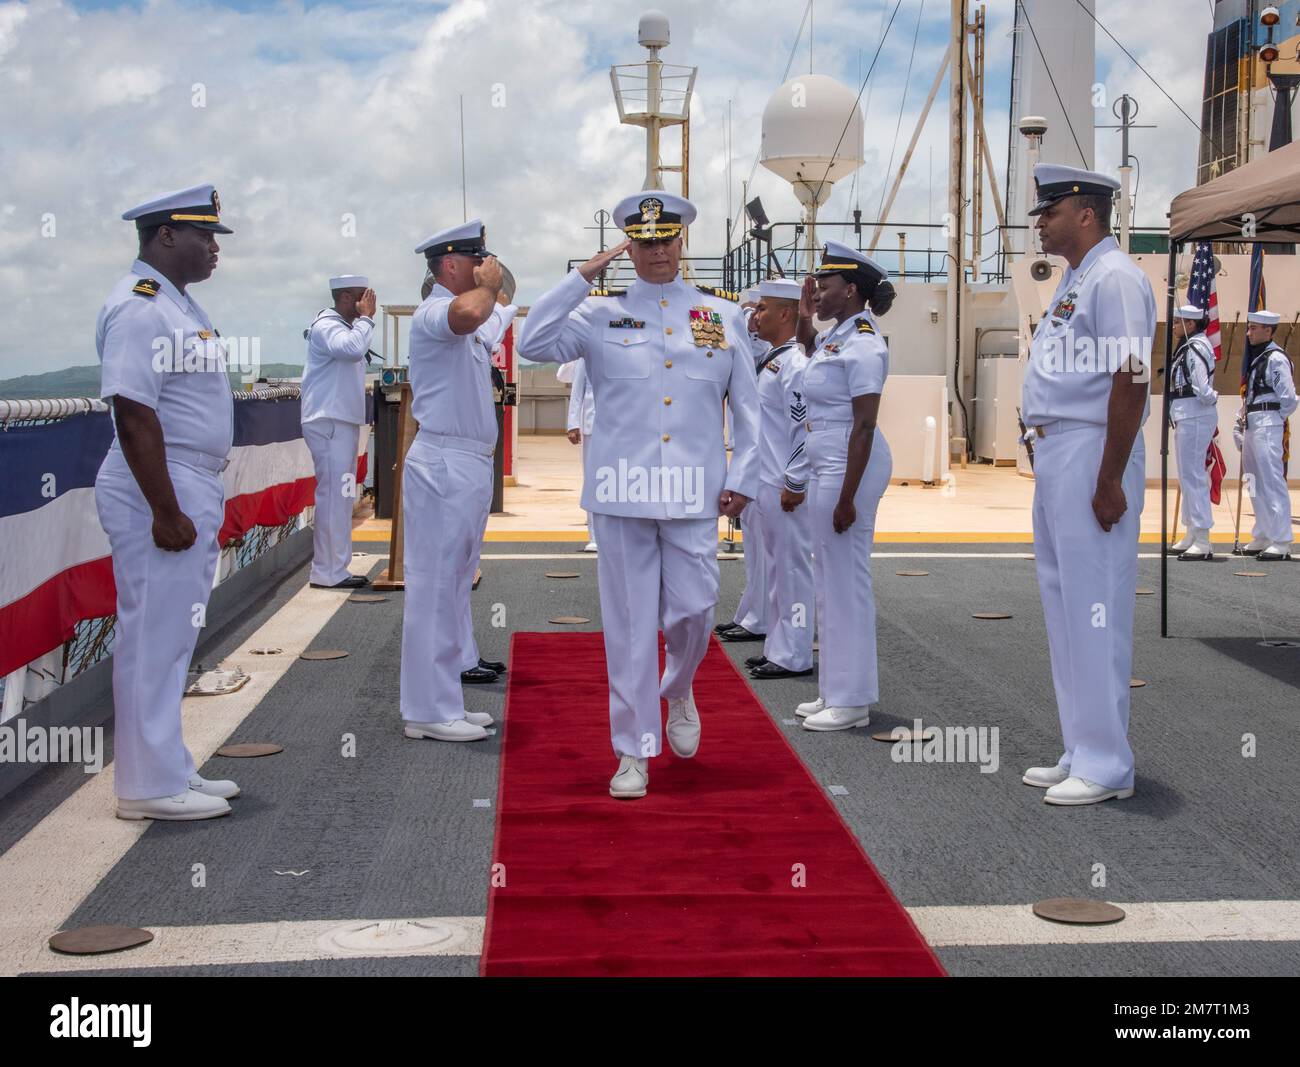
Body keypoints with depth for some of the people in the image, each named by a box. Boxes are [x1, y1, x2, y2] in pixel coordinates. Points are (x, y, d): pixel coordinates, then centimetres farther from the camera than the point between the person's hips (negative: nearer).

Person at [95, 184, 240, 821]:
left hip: (195, 489, 11)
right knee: (153, 637, -4)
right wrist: (166, 511, -24)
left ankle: (170, 769, 25)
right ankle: (148, 787, 4)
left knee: (173, 636, 15)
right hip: (159, 489, -11)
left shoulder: (179, 303, 17)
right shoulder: (138, 307, -15)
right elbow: (134, 414, -22)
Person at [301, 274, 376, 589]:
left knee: (340, 497, 12)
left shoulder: (344, 326, 20)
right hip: (329, 423, -11)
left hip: (342, 422, 11)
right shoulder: (327, 326, -12)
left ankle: (333, 569, 17)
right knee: (334, 496, -11)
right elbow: (353, 349, -30)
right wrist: (366, 317, -18)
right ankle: (328, 573, -9)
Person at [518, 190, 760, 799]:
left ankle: (678, 692, 36)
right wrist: (584, 276, -8)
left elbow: (748, 407, 11)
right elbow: (533, 344, -10)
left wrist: (743, 479, 2)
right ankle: (634, 752, 12)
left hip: (694, 495, 1)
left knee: (692, 612, 2)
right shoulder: (600, 316, 5)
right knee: (629, 623, 2)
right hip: (620, 492, -1)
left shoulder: (723, 316, 10)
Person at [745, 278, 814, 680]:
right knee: (774, 567, 16)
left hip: (785, 487, -10)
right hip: (764, 482, 10)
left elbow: (804, 428, -20)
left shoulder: (796, 363, -16)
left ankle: (794, 656, 6)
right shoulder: (769, 357, 13)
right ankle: (777, 647, 25)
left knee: (792, 567, -2)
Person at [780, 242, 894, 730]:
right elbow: (811, 349, 39)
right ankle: (835, 691, 23)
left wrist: (847, 497, -22)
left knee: (845, 579, -5)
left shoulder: (863, 344, -15)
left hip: (848, 467, -10)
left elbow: (864, 426, -20)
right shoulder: (837, 335, 12)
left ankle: (852, 701, 4)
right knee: (829, 579, 14)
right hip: (822, 465, 10)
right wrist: (804, 317, 23)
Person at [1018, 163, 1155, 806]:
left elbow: (1131, 380, -20)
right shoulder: (1072, 281, 18)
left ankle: (1106, 766, 1)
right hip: (1052, 456, 11)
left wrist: (1109, 482, -23)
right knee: (1064, 606, 14)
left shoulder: (1114, 278, -13)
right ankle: (1081, 754, 23)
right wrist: (1048, 459, 17)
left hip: (1091, 458, -11)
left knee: (1095, 609, -6)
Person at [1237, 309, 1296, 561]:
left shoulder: (1276, 358, -11)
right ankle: (1262, 537, 23)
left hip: (1267, 426, -10)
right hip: (1252, 426, 10)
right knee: (1256, 484, 14)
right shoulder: (1257, 358, 17)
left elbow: (1288, 400, -13)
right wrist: (1243, 422, 13)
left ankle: (1281, 542, -8)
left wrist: (1272, 420, -4)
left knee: (1273, 483, -9)